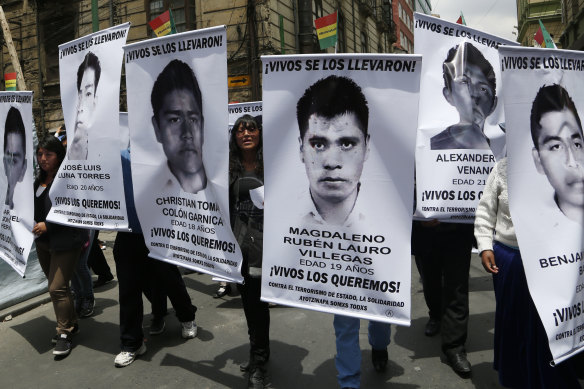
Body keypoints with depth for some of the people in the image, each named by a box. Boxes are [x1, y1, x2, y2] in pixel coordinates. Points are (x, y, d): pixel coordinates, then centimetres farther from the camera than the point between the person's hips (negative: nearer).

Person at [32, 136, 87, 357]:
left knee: (57, 288, -7)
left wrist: (48, 225, -21)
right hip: (42, 242, 9)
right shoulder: (40, 180, 11)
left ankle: (65, 333, 9)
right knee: (56, 286, 18)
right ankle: (71, 323, 36)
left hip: (65, 242, -9)